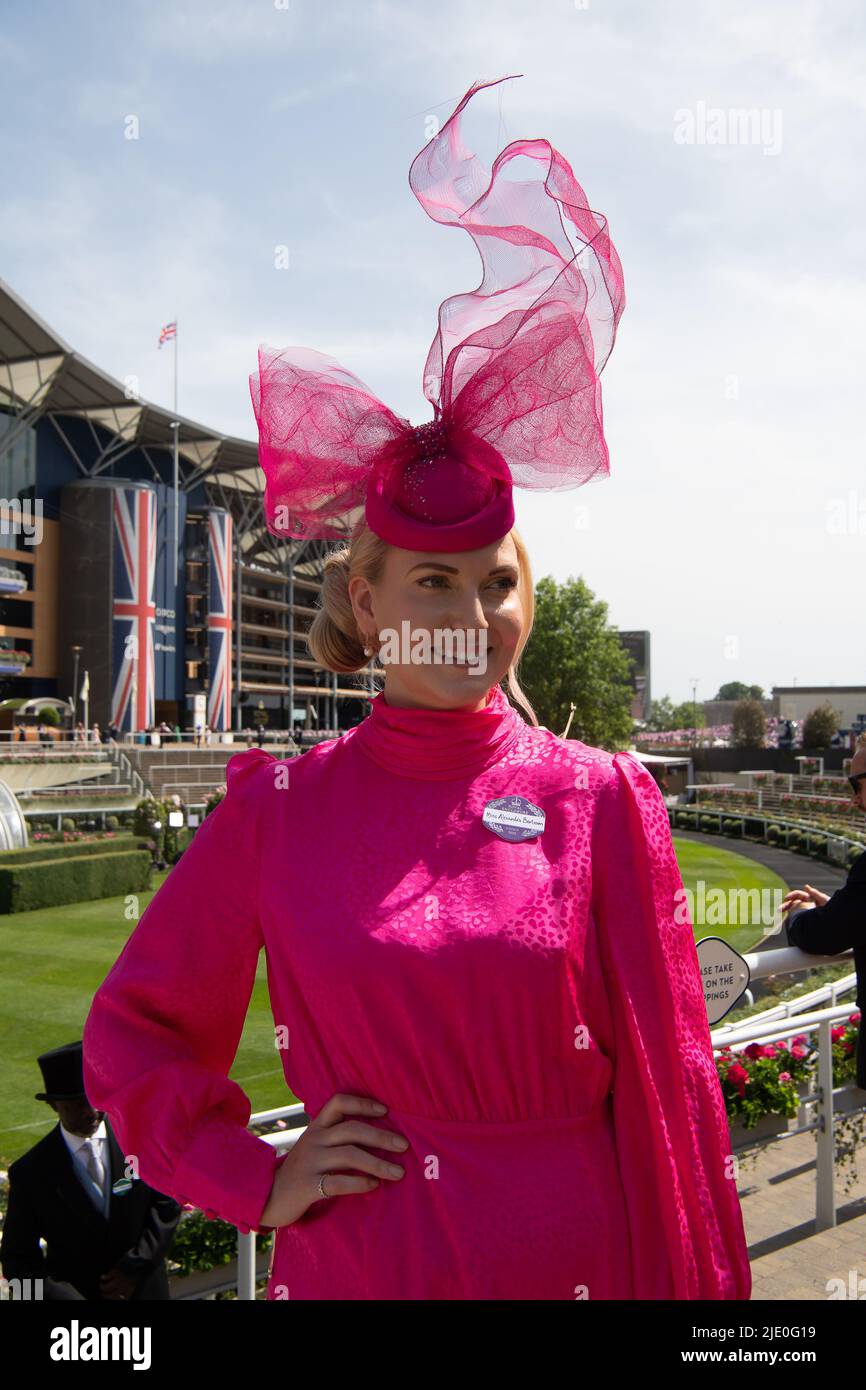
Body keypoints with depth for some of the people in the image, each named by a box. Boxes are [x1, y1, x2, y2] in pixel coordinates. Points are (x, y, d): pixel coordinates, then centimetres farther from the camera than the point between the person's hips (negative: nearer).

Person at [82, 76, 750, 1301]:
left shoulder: (602, 799, -8)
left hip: (576, 1260, 0)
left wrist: (707, 1286, -1)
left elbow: (669, 1076, -4)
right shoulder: (277, 807, -8)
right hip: (354, 1264, 0)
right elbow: (130, 1035, 2)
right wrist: (257, 1180, -6)